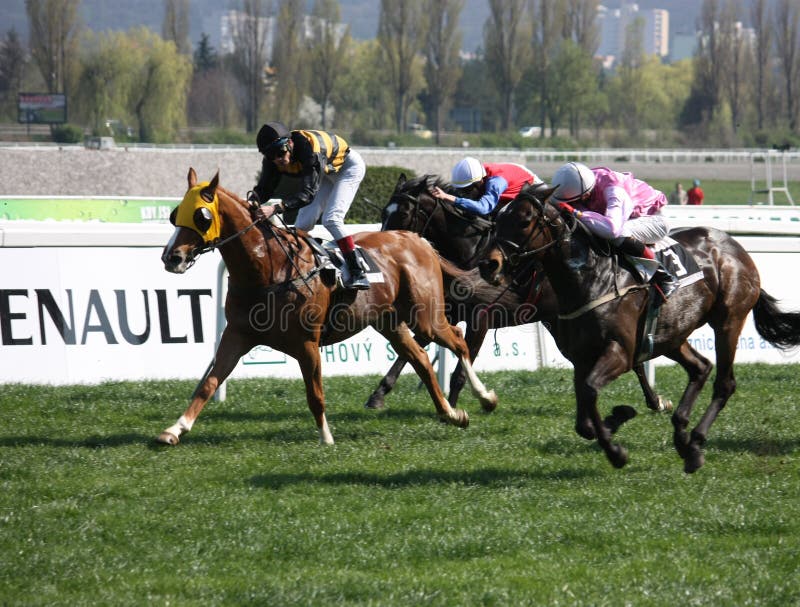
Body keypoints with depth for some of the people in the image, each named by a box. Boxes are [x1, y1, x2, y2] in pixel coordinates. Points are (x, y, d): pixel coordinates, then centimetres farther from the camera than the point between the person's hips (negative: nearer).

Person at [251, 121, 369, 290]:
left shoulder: (311, 151, -43)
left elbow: (308, 193, -48)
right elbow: (264, 188, -21)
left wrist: (276, 208, -60)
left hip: (348, 166, -7)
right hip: (326, 172, 7)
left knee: (331, 219, -22)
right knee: (303, 223, -2)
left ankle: (358, 274, -19)